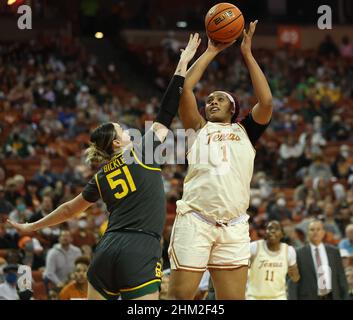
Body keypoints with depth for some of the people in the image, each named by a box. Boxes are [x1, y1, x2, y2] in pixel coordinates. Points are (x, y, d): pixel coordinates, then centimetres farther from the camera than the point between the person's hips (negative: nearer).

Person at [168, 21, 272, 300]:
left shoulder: (245, 131, 21)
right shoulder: (198, 128, 19)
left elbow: (266, 102, 4)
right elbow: (185, 88, 6)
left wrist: (247, 54, 8)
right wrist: (211, 52, 13)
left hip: (234, 225, 1)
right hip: (194, 220, -1)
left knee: (234, 298, -1)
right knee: (180, 295, -7)